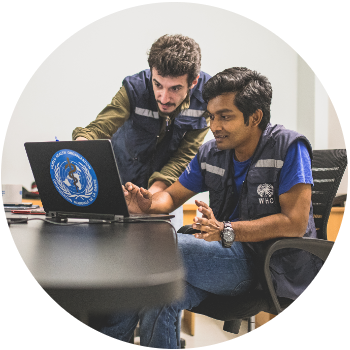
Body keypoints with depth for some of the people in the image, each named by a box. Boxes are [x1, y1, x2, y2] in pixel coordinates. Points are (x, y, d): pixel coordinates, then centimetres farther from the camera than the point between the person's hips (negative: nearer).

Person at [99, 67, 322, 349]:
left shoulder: (288, 147, -9)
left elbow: (296, 222, -17)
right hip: (227, 255, 5)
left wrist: (227, 231, -27)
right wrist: (148, 205, -10)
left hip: (271, 262, -5)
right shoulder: (211, 153, 8)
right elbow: (172, 195, 16)